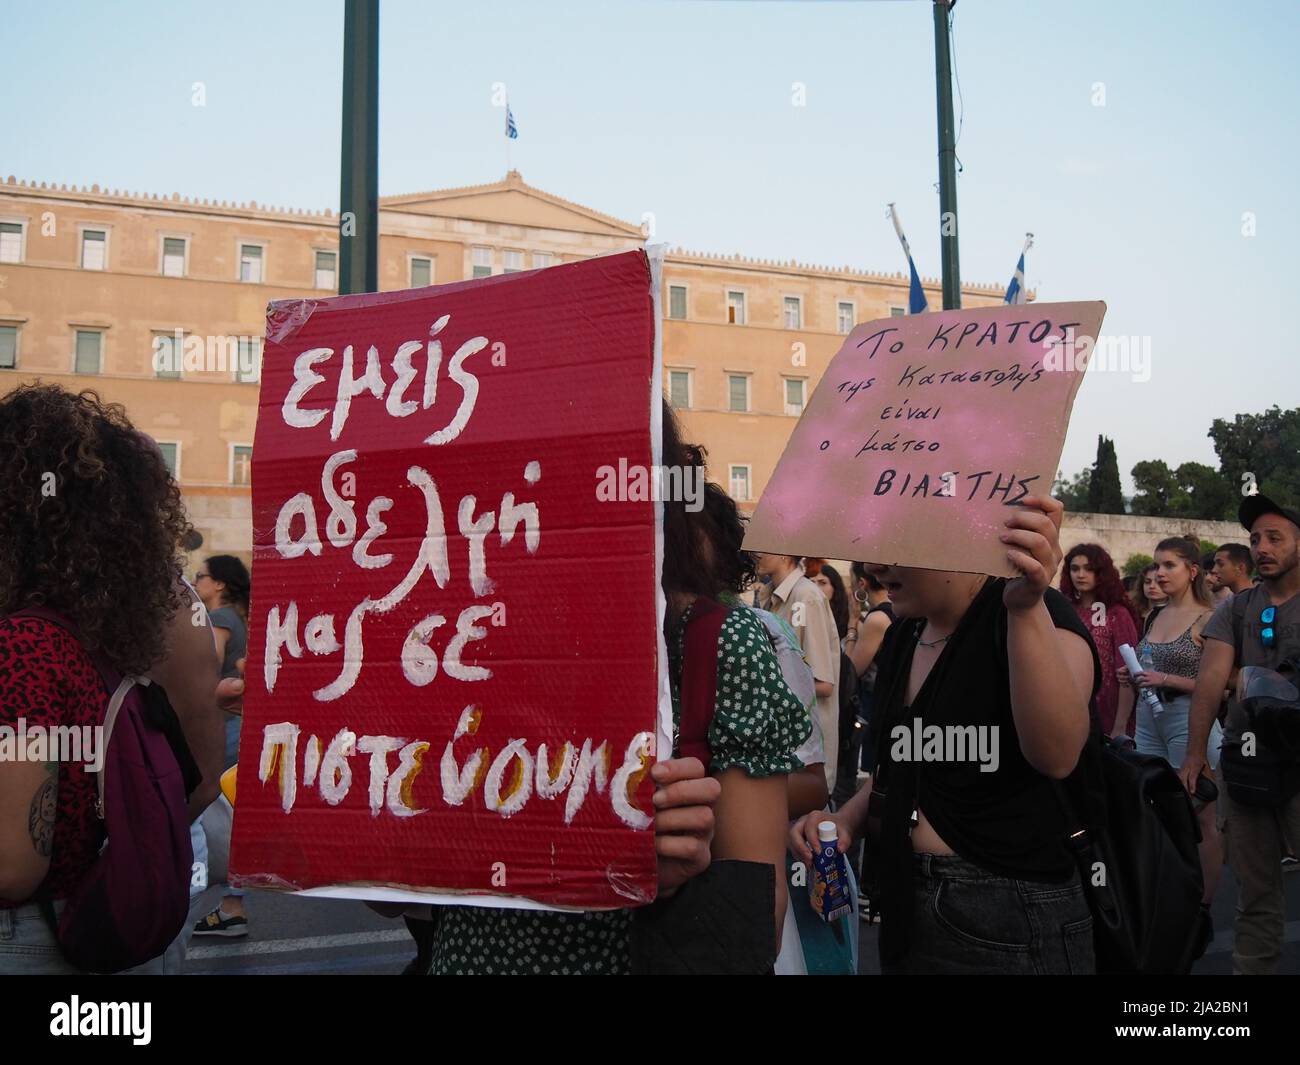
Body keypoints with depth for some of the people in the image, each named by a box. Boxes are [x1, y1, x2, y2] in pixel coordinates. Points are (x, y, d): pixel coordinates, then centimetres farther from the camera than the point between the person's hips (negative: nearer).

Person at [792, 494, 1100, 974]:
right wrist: (846, 820, 0)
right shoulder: (902, 636, 5)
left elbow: (1057, 754, -33)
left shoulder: (1037, 616, -15)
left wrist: (1027, 608, -43)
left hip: (1012, 919, -7)